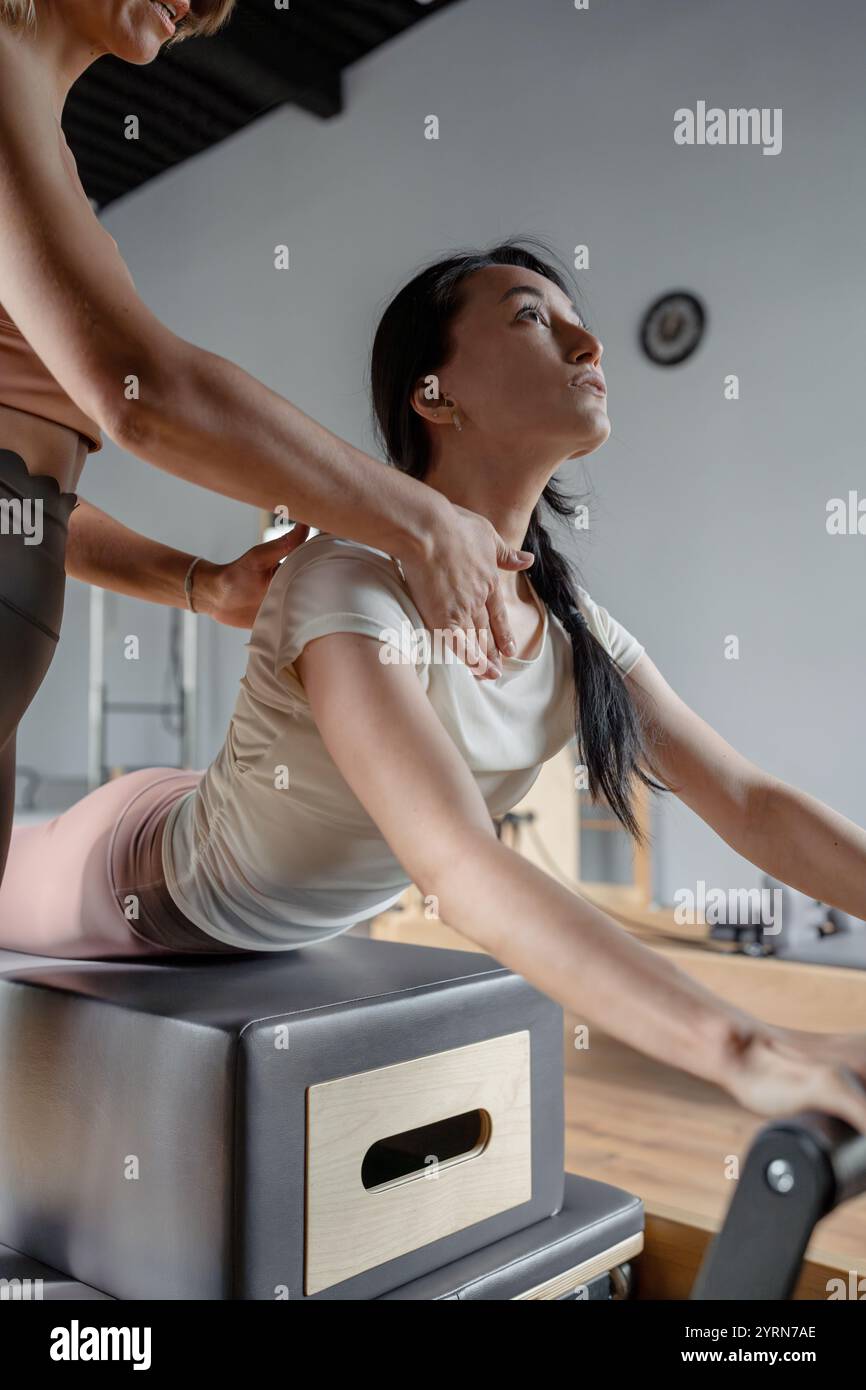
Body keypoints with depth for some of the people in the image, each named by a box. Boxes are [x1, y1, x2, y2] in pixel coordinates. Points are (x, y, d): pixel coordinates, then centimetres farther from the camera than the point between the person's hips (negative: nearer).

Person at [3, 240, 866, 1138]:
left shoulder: (574, 631, -14)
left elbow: (751, 802, -14)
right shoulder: (349, 585, -38)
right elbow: (463, 872, -49)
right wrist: (746, 1051, -56)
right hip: (136, 883, -7)